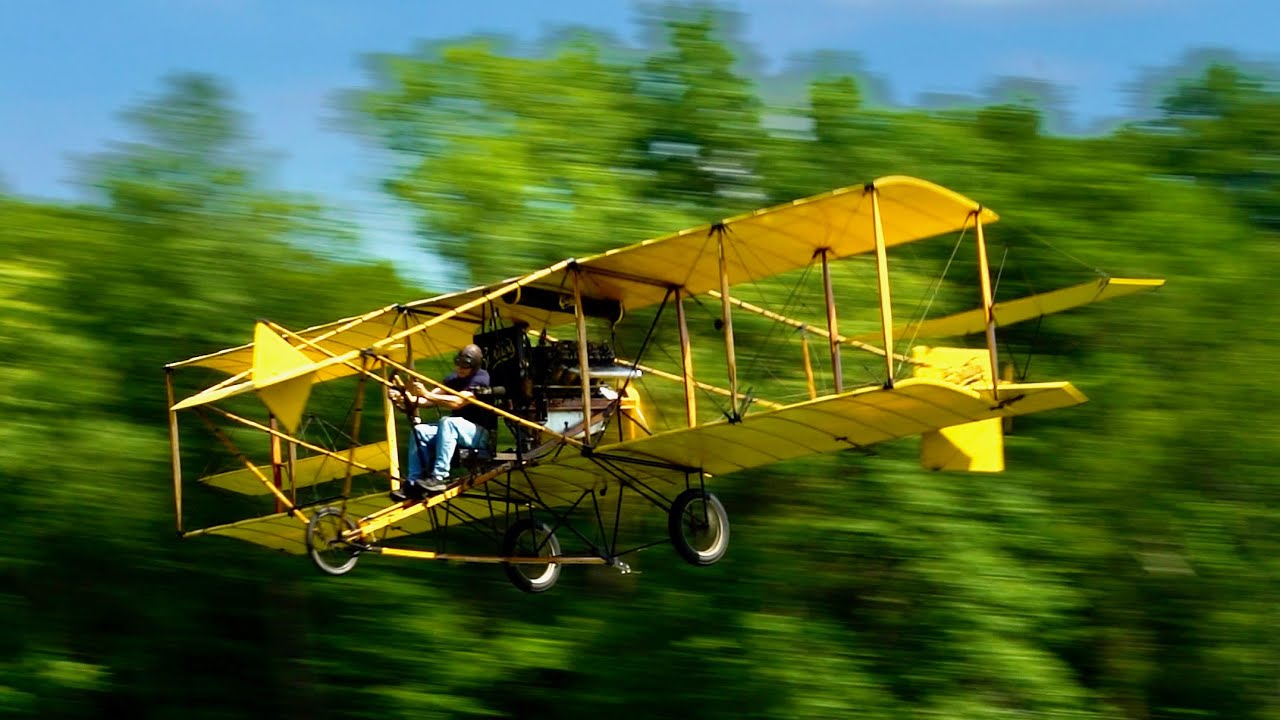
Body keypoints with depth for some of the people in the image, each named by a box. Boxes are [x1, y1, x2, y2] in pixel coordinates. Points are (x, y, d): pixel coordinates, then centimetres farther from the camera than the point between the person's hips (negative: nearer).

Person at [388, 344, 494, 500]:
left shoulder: (480, 379, -14)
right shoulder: (454, 378, 10)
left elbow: (457, 402, -26)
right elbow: (431, 400, 1)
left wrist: (427, 394, -31)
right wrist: (406, 399, -15)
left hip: (481, 433, -8)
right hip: (456, 428, 8)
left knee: (447, 422, -35)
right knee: (420, 431, -12)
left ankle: (439, 477, -39)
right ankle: (413, 482, -14)